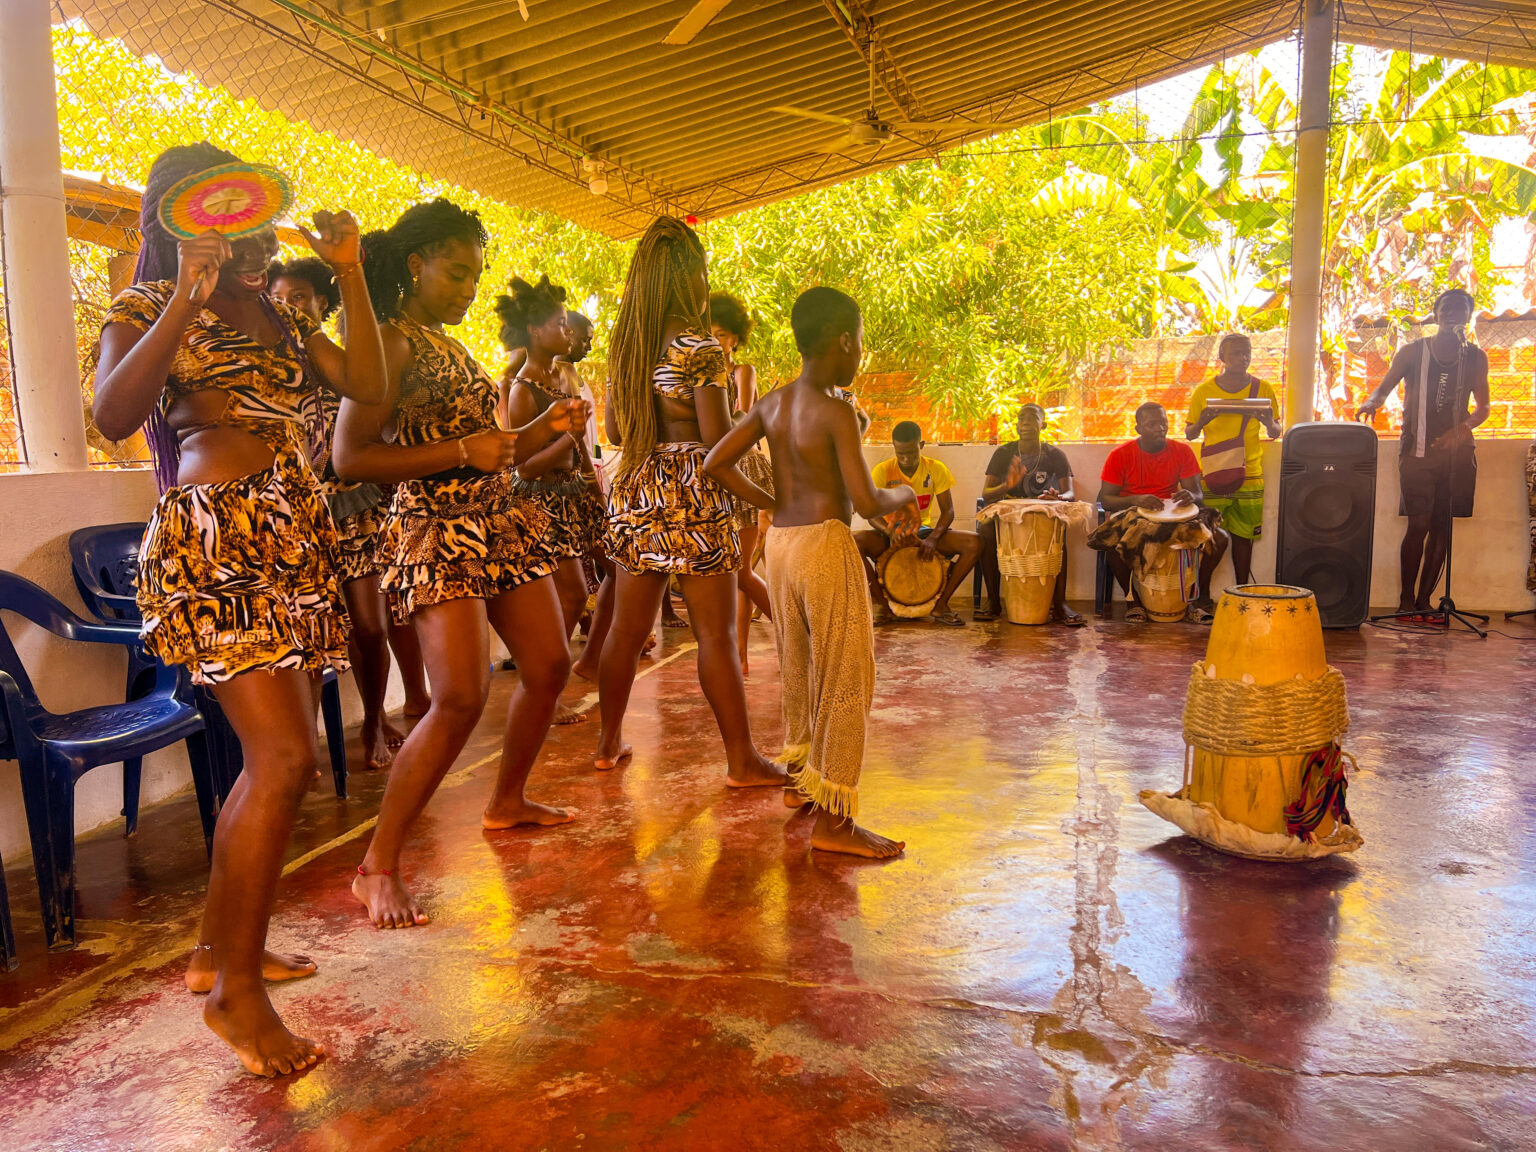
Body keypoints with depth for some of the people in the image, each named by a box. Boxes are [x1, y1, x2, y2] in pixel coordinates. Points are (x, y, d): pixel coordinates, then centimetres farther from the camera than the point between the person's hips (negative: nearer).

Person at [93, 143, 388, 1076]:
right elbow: (114, 415, -14)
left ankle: (219, 948, 26)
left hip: (298, 539, 8)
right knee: (285, 759, -15)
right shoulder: (149, 308, 4)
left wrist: (350, 273, 7)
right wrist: (188, 298, -18)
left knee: (276, 759, 9)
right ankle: (236, 990, 0)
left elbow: (369, 385, 9)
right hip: (217, 537, -7)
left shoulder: (279, 317, 22)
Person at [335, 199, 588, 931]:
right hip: (436, 533, -9)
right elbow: (349, 459, -17)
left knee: (549, 666, 13)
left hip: (501, 524, 9)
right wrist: (460, 451, -22)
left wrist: (546, 429, 5)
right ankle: (377, 868, -6)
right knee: (460, 698, -18)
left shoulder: (451, 347, 16)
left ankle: (507, 802, 33)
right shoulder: (389, 343, -9)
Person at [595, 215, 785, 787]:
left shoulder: (624, 347, 10)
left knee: (626, 628, 14)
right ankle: (742, 760, 5)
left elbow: (614, 430, 15)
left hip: (635, 489, 7)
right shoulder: (699, 347, -11)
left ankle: (609, 742, 25)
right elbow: (718, 437, -15)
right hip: (692, 492, -7)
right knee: (716, 633, -2)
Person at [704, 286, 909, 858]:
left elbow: (715, 462, 6)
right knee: (845, 678, 0)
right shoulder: (836, 411, -16)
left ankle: (800, 779, 37)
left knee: (798, 670, 21)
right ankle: (832, 819, 3)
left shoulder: (772, 402, 5)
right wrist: (902, 494, 2)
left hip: (780, 542, 8)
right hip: (826, 544, -8)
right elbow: (866, 502, -20)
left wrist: (774, 503, 11)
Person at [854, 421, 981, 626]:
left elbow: (947, 511, -6)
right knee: (854, 542, -34)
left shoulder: (936, 469, -4)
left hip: (924, 531, 1)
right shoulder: (882, 471, -8)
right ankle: (883, 604, -17)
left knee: (974, 543, -24)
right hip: (890, 534, -1)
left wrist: (933, 538, -26)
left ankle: (941, 604, -13)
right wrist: (890, 531, -34)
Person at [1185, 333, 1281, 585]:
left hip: (1249, 476, 1)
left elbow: (1276, 434, 11)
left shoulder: (1262, 389, 6)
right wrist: (1202, 421, -15)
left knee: (1243, 535, 6)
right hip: (1212, 475, -1)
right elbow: (1189, 434, 7)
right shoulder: (1204, 390, 2)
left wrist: (1269, 422, -12)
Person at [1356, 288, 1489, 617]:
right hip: (1418, 449, -3)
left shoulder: (1475, 358, 12)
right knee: (1419, 523, -10)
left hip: (1456, 450, 3)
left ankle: (1424, 599, 7)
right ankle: (1406, 600, -4)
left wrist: (1462, 427, -7)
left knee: (1442, 526, 0)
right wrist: (1372, 402, -22)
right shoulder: (1413, 352, 5)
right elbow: (1385, 386, 2)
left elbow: (1483, 407, 14)